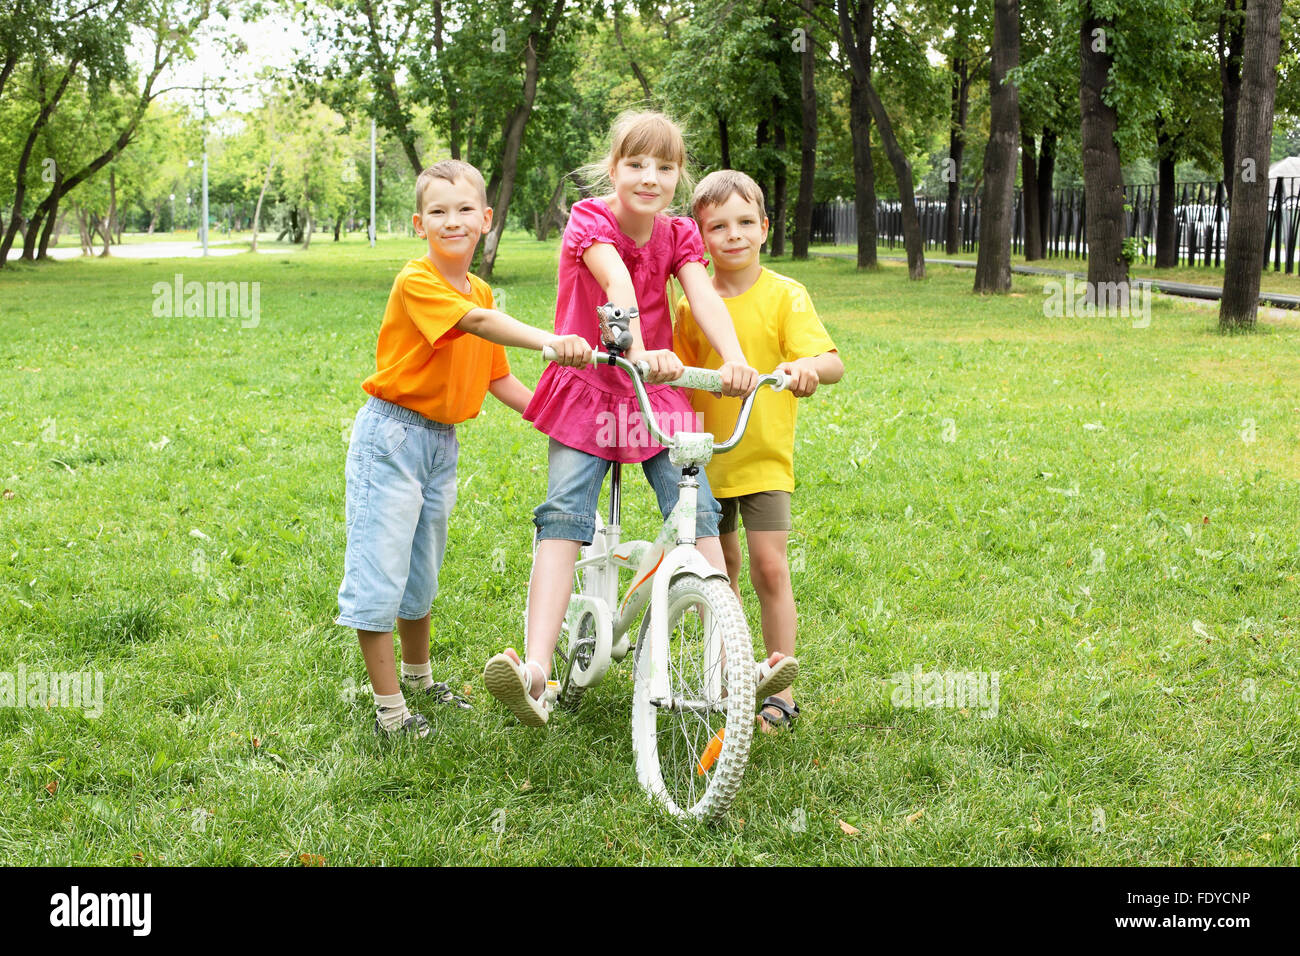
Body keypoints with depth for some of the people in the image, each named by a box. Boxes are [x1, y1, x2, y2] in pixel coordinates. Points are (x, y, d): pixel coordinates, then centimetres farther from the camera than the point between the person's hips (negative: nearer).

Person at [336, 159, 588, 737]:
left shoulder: (482, 293, 8)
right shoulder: (415, 282, -17)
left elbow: (497, 378, 14)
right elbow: (477, 323, -34)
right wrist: (548, 341, -48)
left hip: (442, 443, 8)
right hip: (392, 435, -7)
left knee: (422, 572, 20)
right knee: (379, 573, -4)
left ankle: (418, 678, 38)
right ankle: (389, 708, 4)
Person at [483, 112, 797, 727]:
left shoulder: (678, 235, 2)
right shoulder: (590, 220, -10)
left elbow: (704, 297, -16)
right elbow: (617, 282, -30)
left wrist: (734, 359, -36)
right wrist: (637, 351, -48)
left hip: (660, 396, 3)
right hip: (588, 390, -3)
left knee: (696, 511, -10)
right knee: (563, 514, -18)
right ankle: (535, 668, -27)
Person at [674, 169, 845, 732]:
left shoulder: (784, 295, -7)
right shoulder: (692, 305, 3)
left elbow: (832, 363, -17)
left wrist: (806, 366, -38)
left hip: (764, 457, -3)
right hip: (705, 457, 3)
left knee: (769, 567, -8)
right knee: (719, 570, 13)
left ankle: (781, 690, 2)